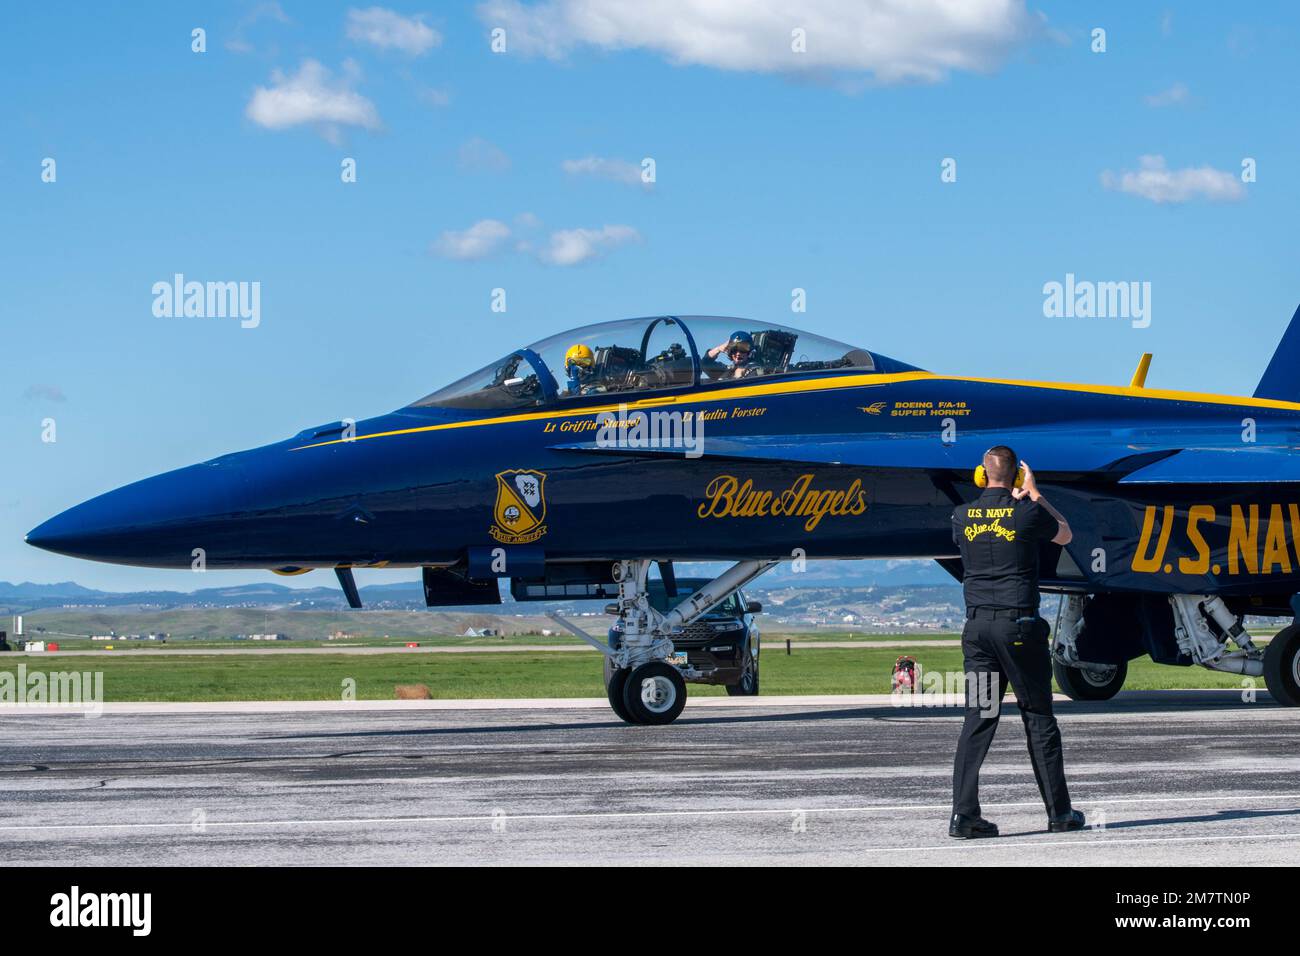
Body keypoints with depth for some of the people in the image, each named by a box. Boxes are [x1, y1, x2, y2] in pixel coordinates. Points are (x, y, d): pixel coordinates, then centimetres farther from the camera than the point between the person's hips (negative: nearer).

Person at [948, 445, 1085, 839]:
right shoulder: (1028, 513, -6)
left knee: (978, 720, 3)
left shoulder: (963, 516, 3)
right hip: (1018, 624, -3)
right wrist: (1034, 493, 22)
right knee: (1039, 719, 6)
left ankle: (963, 813, -6)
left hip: (977, 626, 3)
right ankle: (1059, 813, 11)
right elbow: (1065, 534, 15)